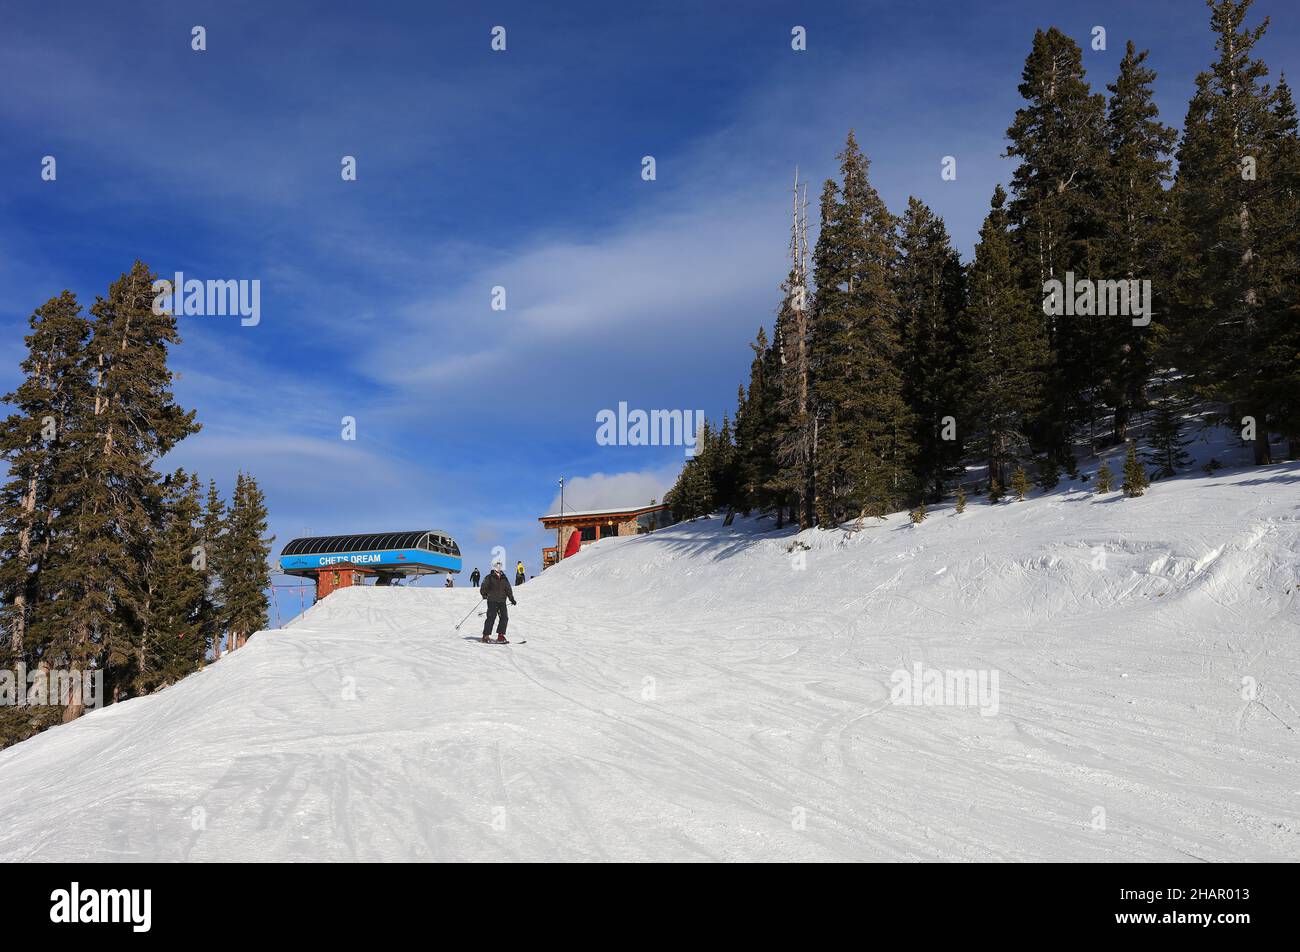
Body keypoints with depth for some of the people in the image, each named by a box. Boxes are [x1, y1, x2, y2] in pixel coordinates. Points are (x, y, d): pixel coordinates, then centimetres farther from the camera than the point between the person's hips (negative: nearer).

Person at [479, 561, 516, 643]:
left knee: (504, 617, -6)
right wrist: (484, 594, -16)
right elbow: (483, 588, 2)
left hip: (502, 601, 5)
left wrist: (512, 599, 14)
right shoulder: (489, 578, 2)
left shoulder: (504, 579, 15)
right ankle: (485, 636, -3)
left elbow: (508, 590, 21)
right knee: (491, 617, -12)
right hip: (492, 601, -5)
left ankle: (501, 636, -1)